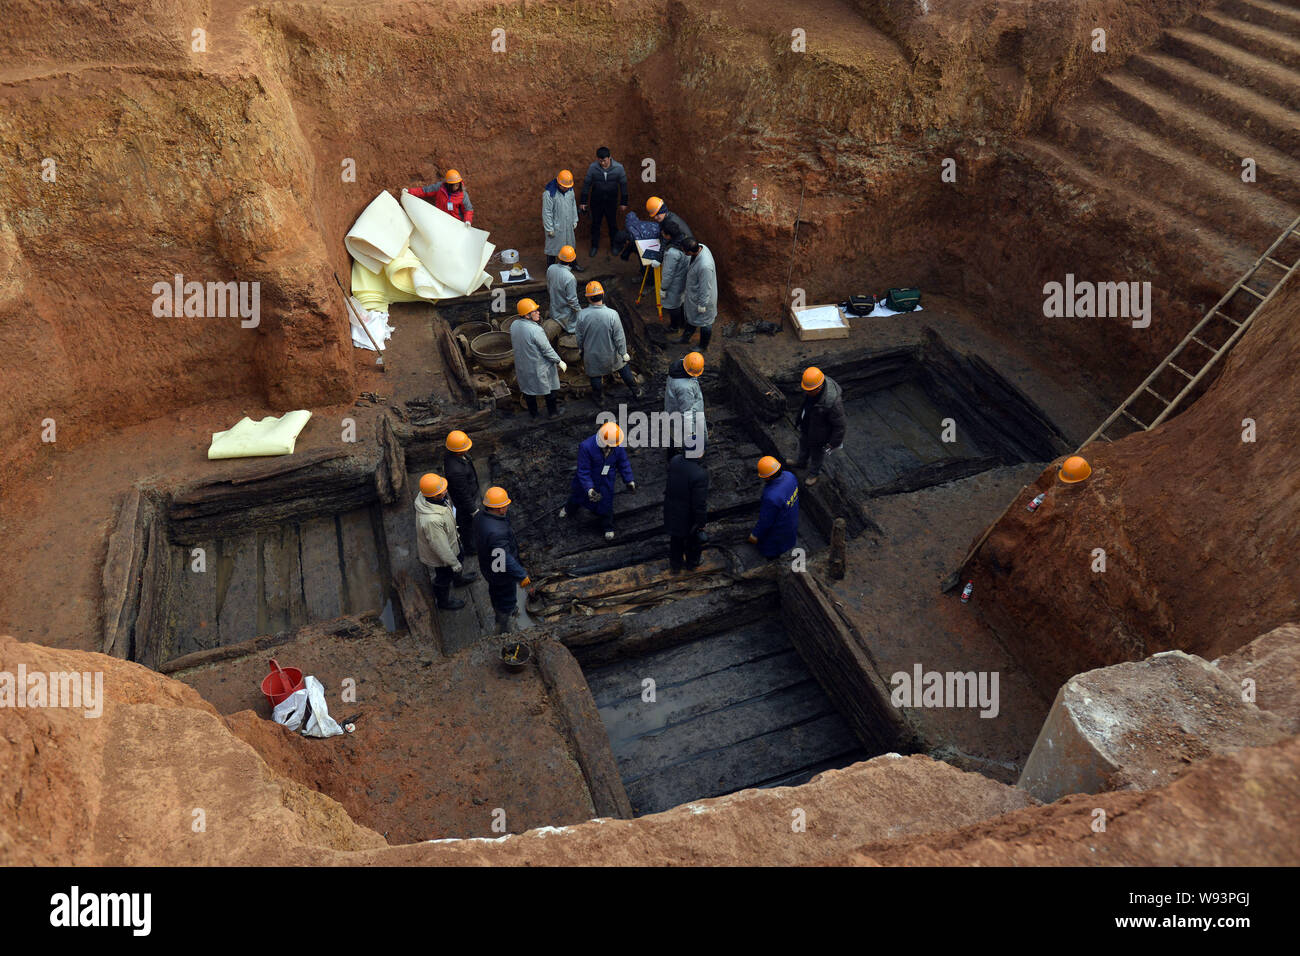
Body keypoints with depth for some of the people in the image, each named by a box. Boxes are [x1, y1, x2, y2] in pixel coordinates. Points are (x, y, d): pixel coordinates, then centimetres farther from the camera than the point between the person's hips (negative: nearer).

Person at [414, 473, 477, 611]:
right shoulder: (431, 520, -47)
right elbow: (440, 548, -33)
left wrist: (455, 532, 19)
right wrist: (455, 564, -17)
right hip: (437, 558, -8)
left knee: (459, 556, 36)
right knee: (442, 580, 23)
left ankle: (459, 579, 68)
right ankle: (444, 601, 54)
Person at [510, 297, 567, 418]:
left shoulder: (513, 325, -10)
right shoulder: (535, 330, -30)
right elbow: (547, 350, -22)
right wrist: (559, 362, -11)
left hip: (522, 366, 6)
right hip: (540, 367, -6)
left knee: (528, 390, 23)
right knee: (549, 389, 18)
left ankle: (533, 413, 40)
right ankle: (552, 412, 36)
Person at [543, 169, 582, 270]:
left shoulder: (570, 189, -4)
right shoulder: (549, 193, -25)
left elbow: (573, 205, 10)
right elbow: (546, 212, -20)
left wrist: (574, 220, 12)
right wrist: (549, 229, -17)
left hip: (568, 225, 6)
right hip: (555, 227, -6)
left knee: (570, 245, 22)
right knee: (553, 247, 9)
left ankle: (572, 264, 42)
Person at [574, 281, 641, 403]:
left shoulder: (582, 315, -22)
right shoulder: (612, 314, -27)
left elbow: (579, 336, -6)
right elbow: (619, 337, -17)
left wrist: (581, 348, 14)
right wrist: (624, 353, -2)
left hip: (592, 355, 0)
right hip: (611, 354, 0)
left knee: (595, 375, 23)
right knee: (623, 368, 23)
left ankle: (599, 398, 42)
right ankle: (636, 391, 39)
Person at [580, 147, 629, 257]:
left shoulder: (618, 167, -15)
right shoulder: (592, 167, -14)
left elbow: (623, 185, -4)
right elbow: (587, 184, -4)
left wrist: (623, 202, -1)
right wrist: (583, 201, -1)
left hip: (611, 202, 0)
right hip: (596, 201, 0)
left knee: (612, 224, 14)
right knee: (595, 224, 12)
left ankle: (614, 245, 35)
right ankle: (595, 246, 31)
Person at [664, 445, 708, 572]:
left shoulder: (674, 461, -19)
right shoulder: (700, 475, -37)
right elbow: (700, 504, -28)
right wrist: (700, 523, -13)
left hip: (672, 512, 5)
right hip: (689, 517, -5)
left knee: (676, 539, 29)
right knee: (693, 540, 26)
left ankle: (675, 563, 50)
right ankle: (692, 563, 50)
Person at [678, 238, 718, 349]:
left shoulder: (705, 266, -42)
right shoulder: (700, 247, -16)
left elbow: (705, 287, -29)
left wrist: (702, 304, -16)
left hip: (701, 297, -8)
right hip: (692, 292, 8)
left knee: (704, 323, 18)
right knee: (690, 316, 31)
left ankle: (703, 346, 43)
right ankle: (686, 337, 55)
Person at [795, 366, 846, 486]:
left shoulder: (833, 401, -45)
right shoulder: (813, 383, -24)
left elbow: (839, 425, -29)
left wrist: (833, 443, -16)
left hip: (819, 434, -6)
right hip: (806, 426, 6)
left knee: (817, 454, 25)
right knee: (803, 444, 34)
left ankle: (814, 473, 55)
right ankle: (801, 462, 65)